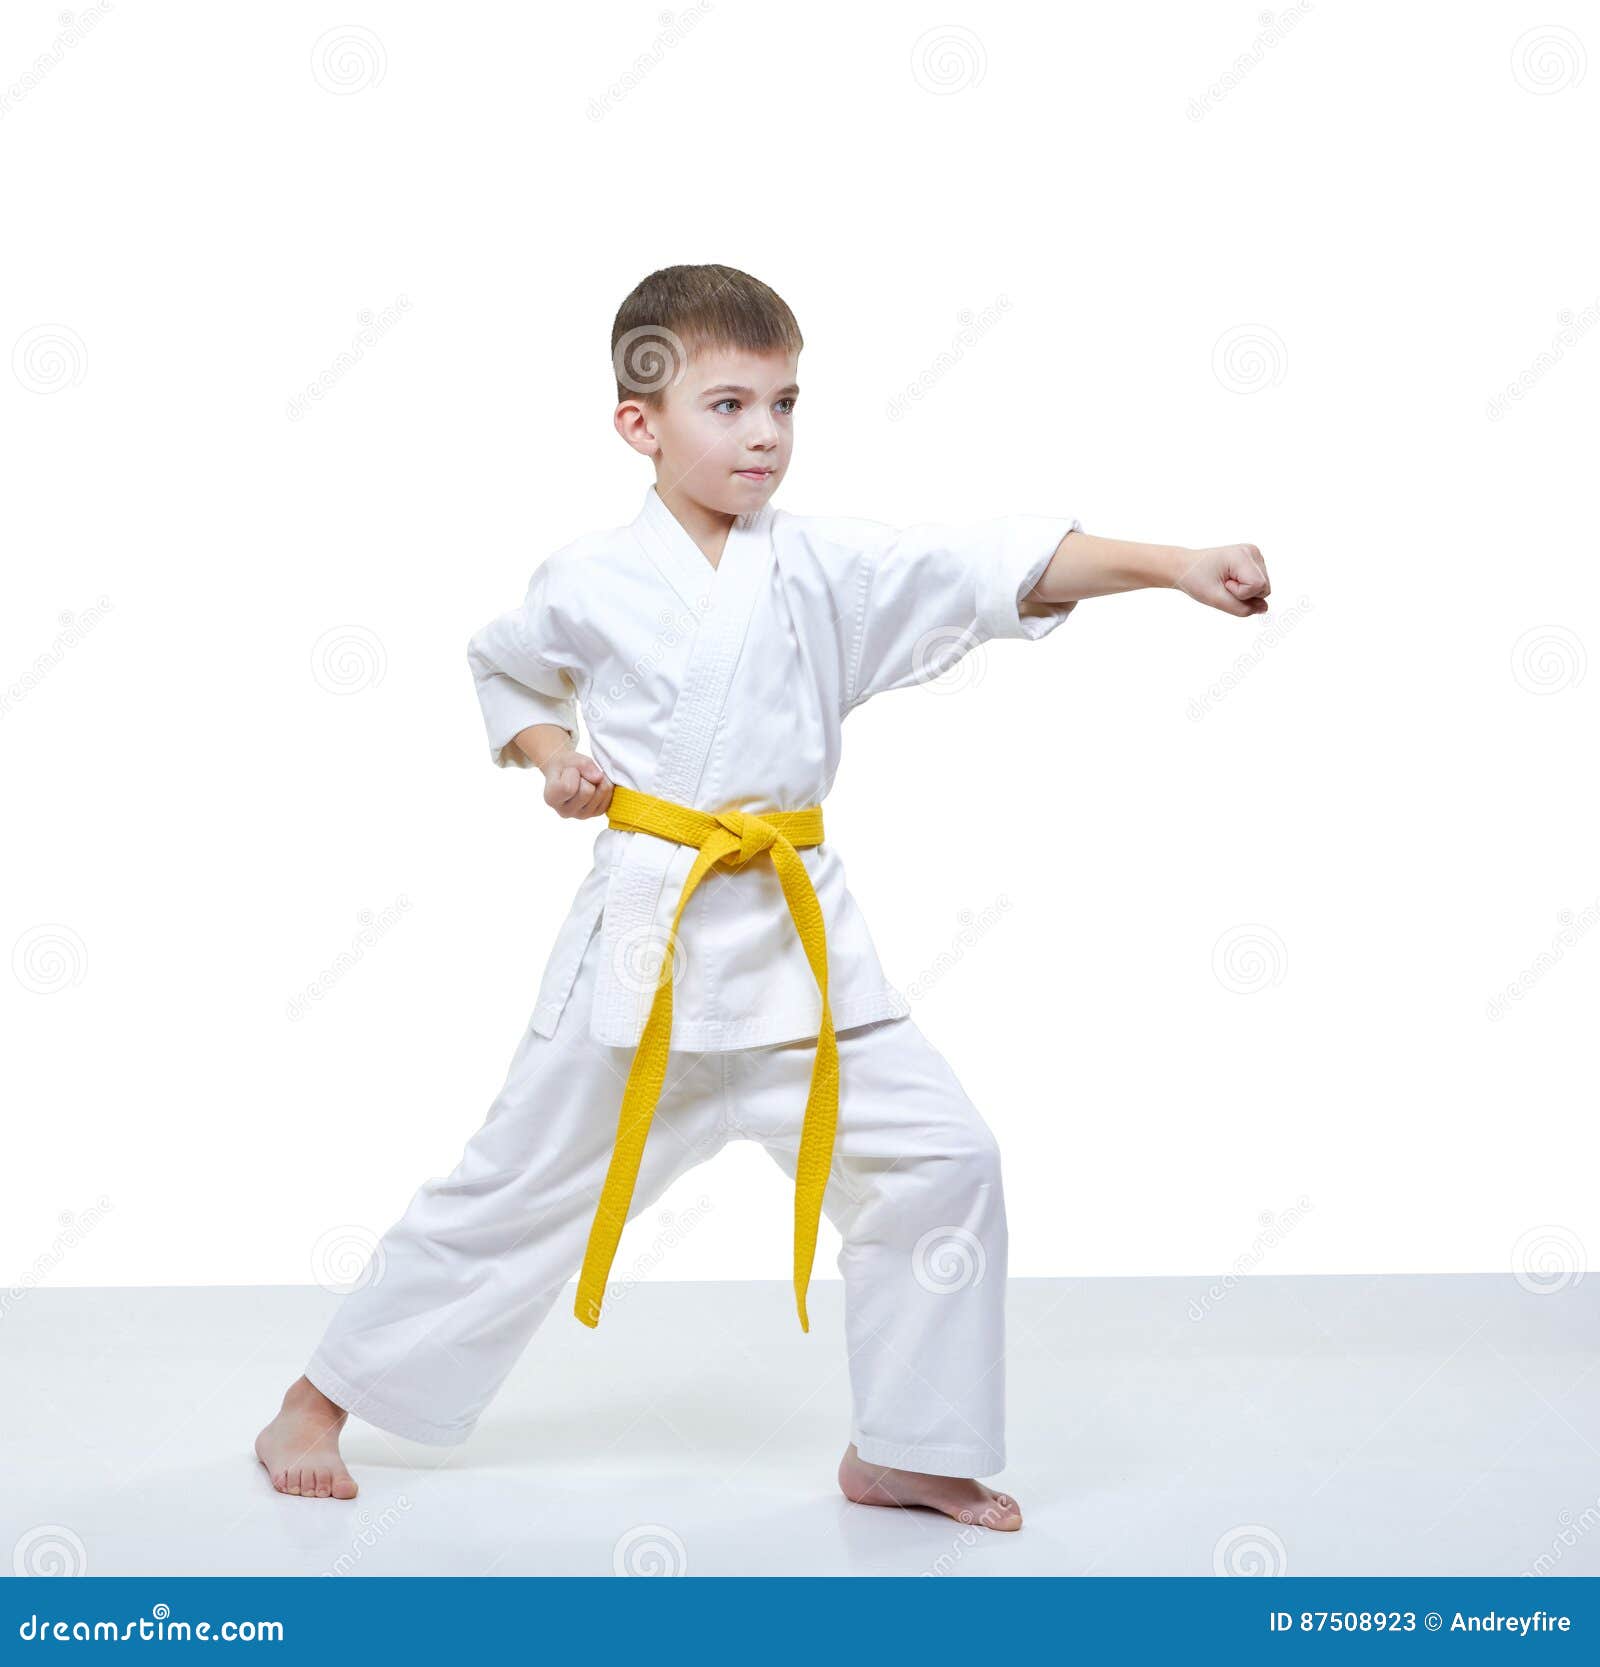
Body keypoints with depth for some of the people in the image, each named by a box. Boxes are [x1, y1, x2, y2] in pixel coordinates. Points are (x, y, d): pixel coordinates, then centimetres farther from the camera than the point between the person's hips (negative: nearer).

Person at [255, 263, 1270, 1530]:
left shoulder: (828, 567, -1)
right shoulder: (589, 585, -3)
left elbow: (996, 571, -12)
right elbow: (503, 670, 18)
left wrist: (1173, 564, -23)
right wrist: (550, 758, -2)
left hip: (799, 933, 2)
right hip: (645, 932, -2)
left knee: (942, 1157, -5)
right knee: (512, 1189, 6)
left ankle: (903, 1451, 13)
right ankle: (316, 1406, 25)